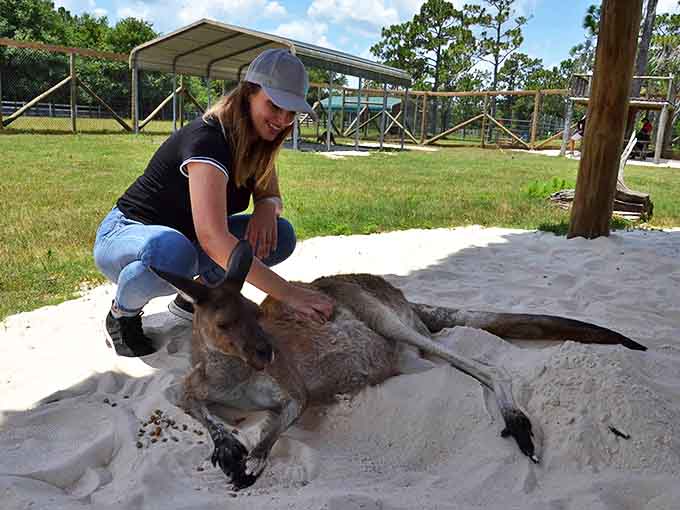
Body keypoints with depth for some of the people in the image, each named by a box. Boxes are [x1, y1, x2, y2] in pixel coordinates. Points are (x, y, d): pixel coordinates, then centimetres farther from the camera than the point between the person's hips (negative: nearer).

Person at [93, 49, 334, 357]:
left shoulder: (258, 142, -5)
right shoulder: (207, 138, -30)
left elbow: (271, 196, 7)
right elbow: (212, 238, -43)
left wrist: (267, 206, -20)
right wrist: (288, 293, -46)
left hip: (187, 237, 7)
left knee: (281, 236, -12)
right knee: (173, 255, -42)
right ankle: (122, 313, -8)